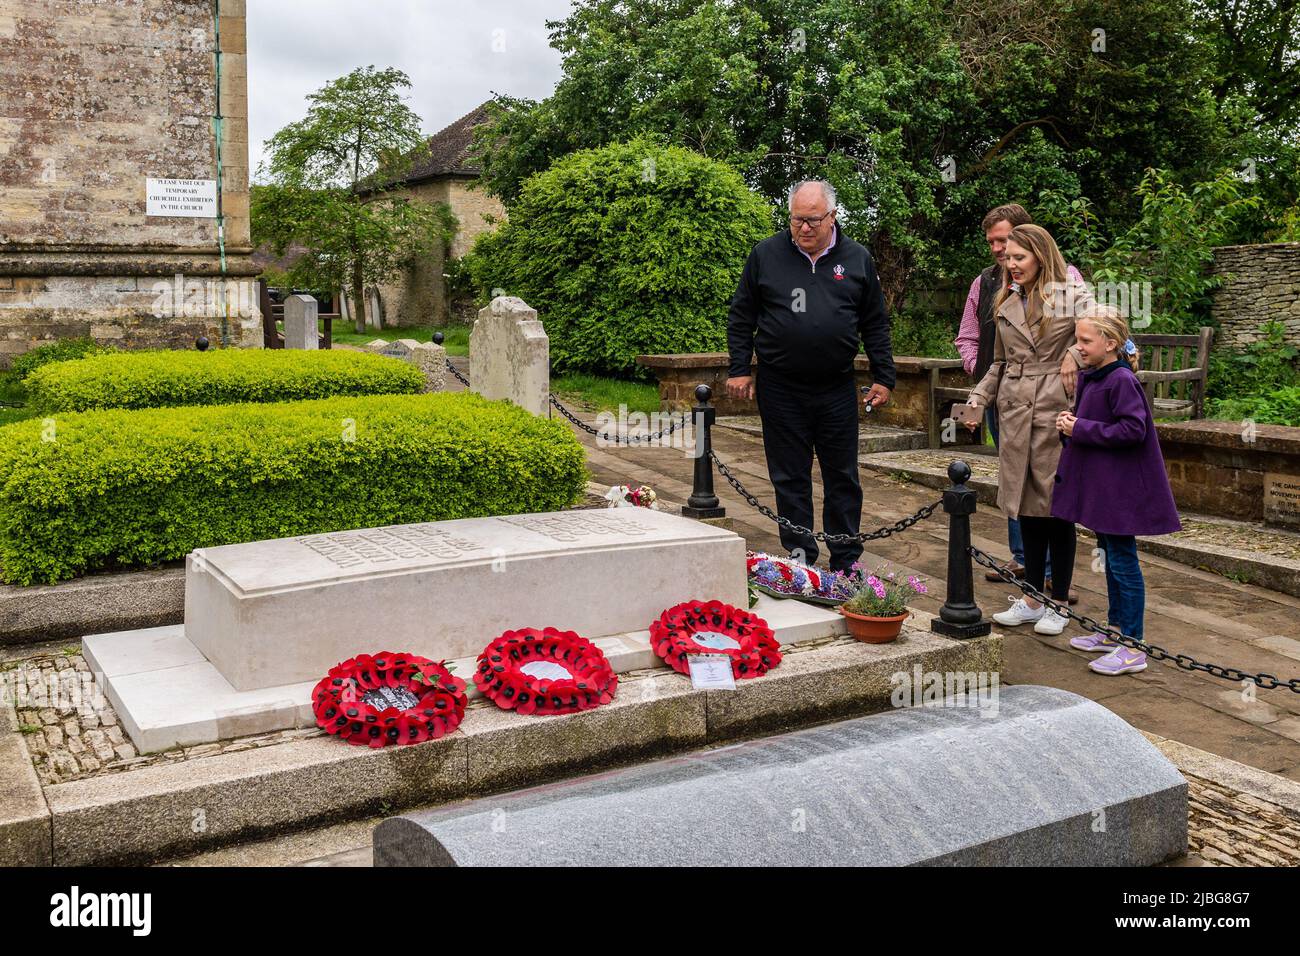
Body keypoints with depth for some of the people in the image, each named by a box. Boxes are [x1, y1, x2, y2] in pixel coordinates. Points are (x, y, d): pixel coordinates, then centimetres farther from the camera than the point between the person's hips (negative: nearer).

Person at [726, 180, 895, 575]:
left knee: (843, 478, 8)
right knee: (790, 479, 6)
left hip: (838, 390, 1)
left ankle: (846, 563, 18)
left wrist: (883, 377, 5)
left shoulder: (857, 258, 5)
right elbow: (741, 317, 6)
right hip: (780, 390, -1)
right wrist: (739, 370, 0)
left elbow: (876, 324, 9)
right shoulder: (765, 254, 1)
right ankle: (799, 559, 16)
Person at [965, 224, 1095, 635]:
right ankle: (1032, 599, 20)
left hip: (1056, 411, -5)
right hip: (1015, 413, 5)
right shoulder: (1006, 304, 14)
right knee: (1027, 507, 10)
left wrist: (1076, 353, -23)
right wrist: (978, 398, 10)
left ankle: (1059, 604, 14)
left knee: (1057, 506, 2)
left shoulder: (1071, 296, -4)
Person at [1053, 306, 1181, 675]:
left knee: (1123, 562, -4)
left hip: (1119, 488, -10)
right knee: (1111, 558, 18)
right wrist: (1071, 423, 2)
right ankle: (1115, 632, 31)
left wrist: (1081, 429, -21)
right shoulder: (1090, 378, 9)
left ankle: (1132, 648, 3)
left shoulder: (1121, 381, -18)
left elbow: (1132, 430, -25)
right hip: (1099, 484, 10)